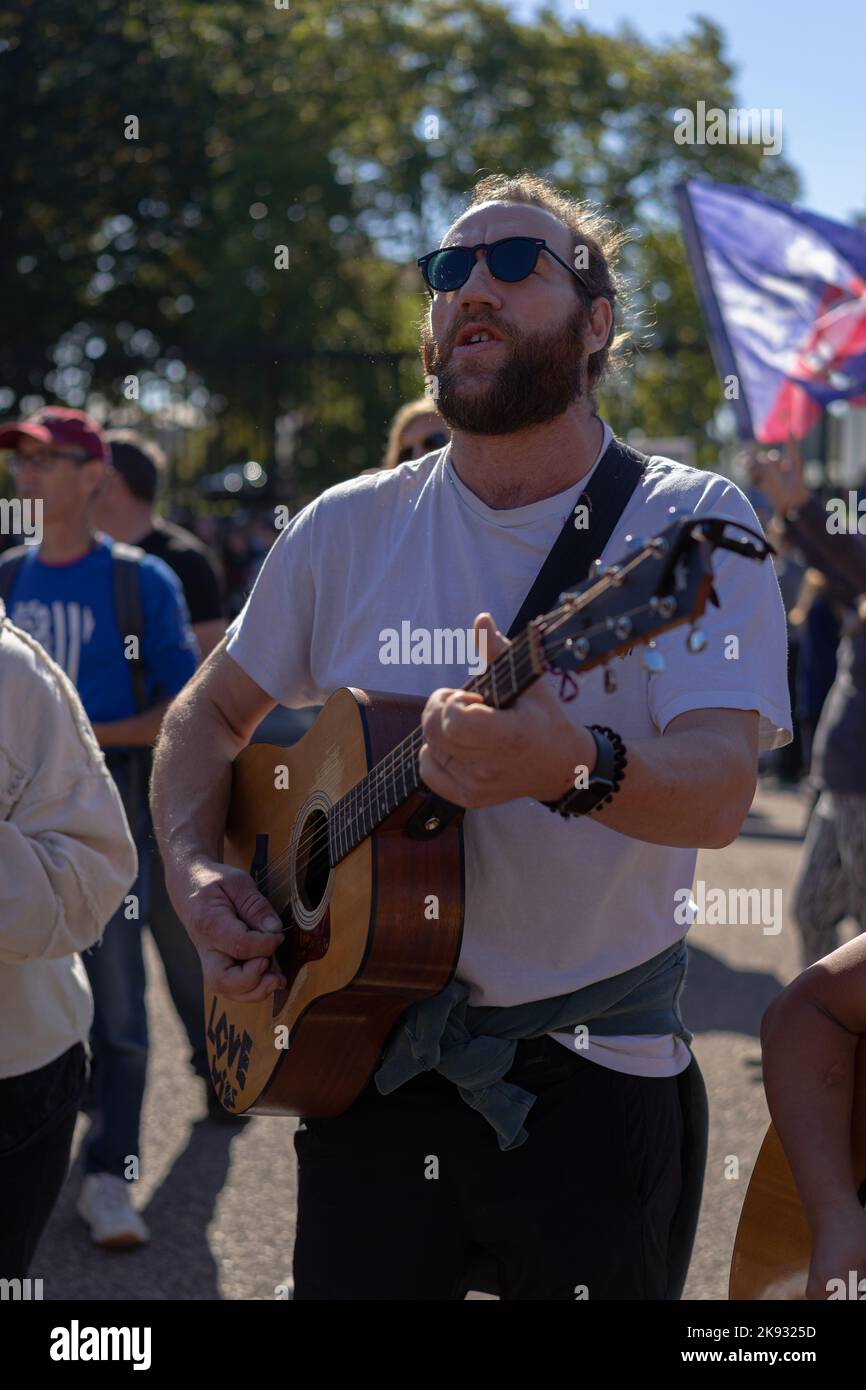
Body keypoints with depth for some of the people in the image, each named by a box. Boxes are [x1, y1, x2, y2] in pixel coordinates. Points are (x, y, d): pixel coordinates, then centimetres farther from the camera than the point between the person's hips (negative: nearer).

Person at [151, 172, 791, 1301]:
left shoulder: (692, 522, -8)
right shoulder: (349, 529, 3)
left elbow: (720, 790, -22)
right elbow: (213, 713, 15)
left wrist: (573, 768, -43)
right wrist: (195, 872, -4)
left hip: (595, 1076, -2)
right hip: (364, 1062, 3)